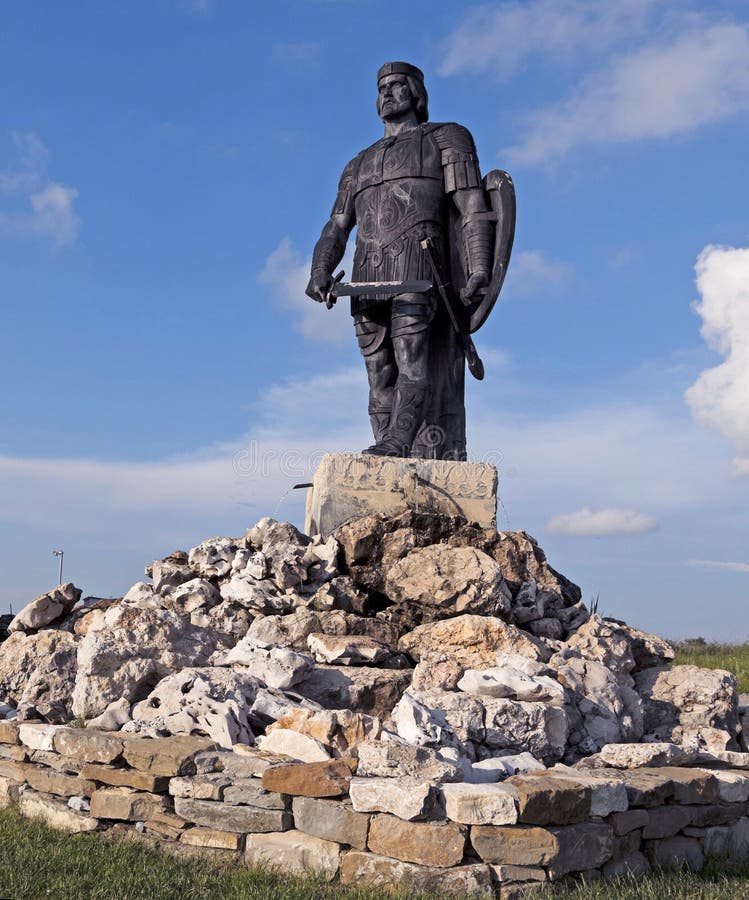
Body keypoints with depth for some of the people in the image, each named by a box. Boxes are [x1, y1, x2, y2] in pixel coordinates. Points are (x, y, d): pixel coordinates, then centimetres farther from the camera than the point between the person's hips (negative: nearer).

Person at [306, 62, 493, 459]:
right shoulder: (359, 164, 31)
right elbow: (337, 228, 20)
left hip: (417, 259, -5)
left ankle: (396, 443, -40)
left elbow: (473, 206, 3)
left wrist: (479, 269, -12)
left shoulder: (445, 137, 16)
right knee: (381, 379, -3)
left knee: (412, 358, -25)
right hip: (368, 277, 5)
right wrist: (320, 274, 0)